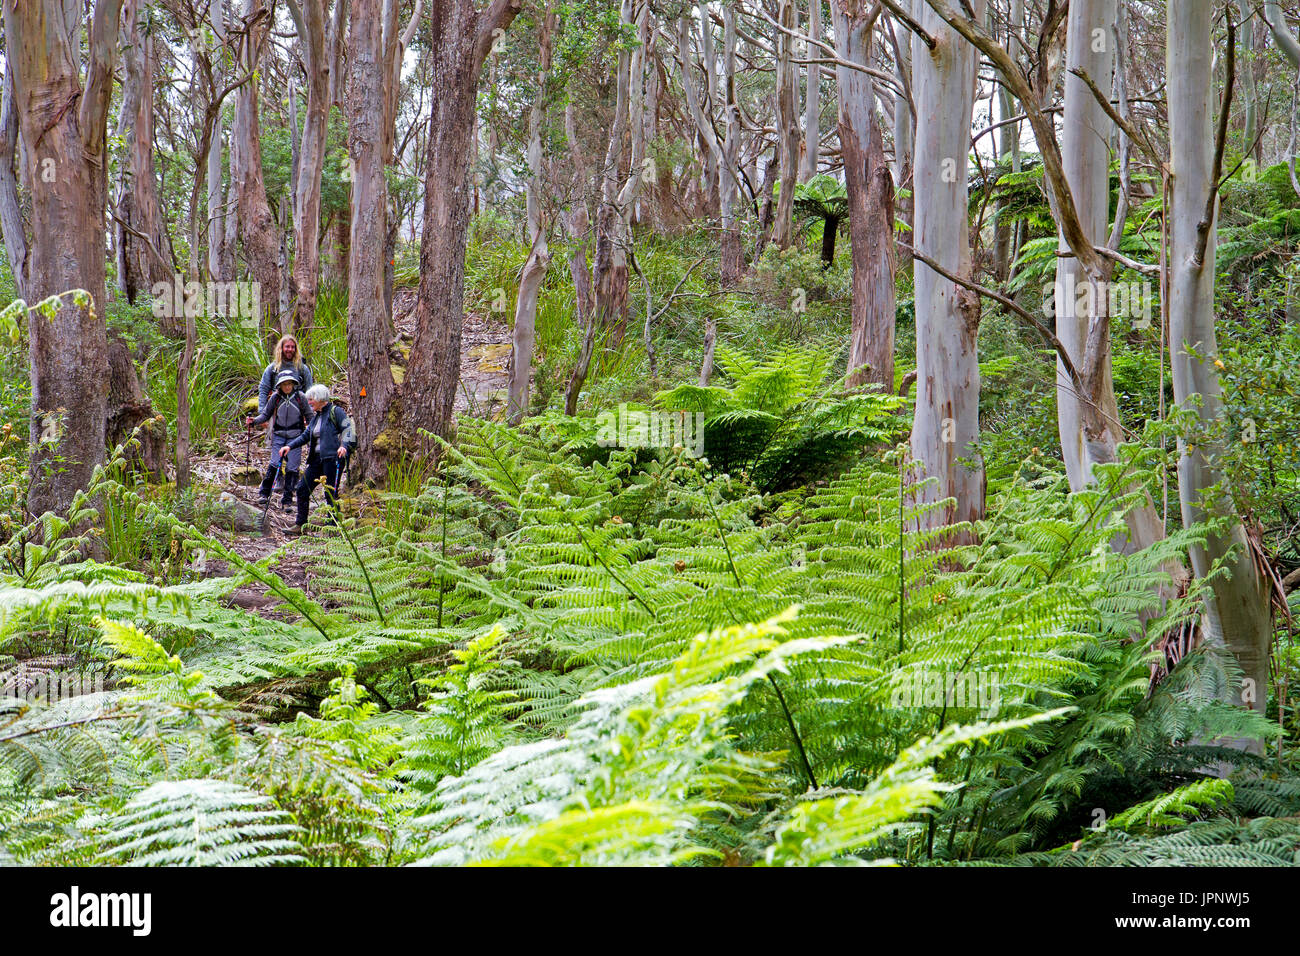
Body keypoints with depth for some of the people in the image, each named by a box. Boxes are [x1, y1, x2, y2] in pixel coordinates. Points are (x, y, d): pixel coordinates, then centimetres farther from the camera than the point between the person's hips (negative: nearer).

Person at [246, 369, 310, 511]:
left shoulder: (299, 397, -2)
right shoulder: (275, 398, 0)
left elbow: (309, 415, 5)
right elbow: (266, 415, 7)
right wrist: (254, 421, -10)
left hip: (295, 436, 0)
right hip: (279, 436, 0)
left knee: (292, 467, -2)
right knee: (275, 464, -12)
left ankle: (287, 501, 5)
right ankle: (264, 493, 3)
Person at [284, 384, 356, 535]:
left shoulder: (335, 412, -4)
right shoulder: (316, 417, 20)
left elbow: (348, 429, -13)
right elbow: (305, 436, 24)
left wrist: (344, 446, -29)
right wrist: (289, 446, 12)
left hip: (333, 458, -9)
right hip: (317, 459, 9)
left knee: (331, 493, -7)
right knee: (302, 489, 4)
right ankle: (300, 525, 10)